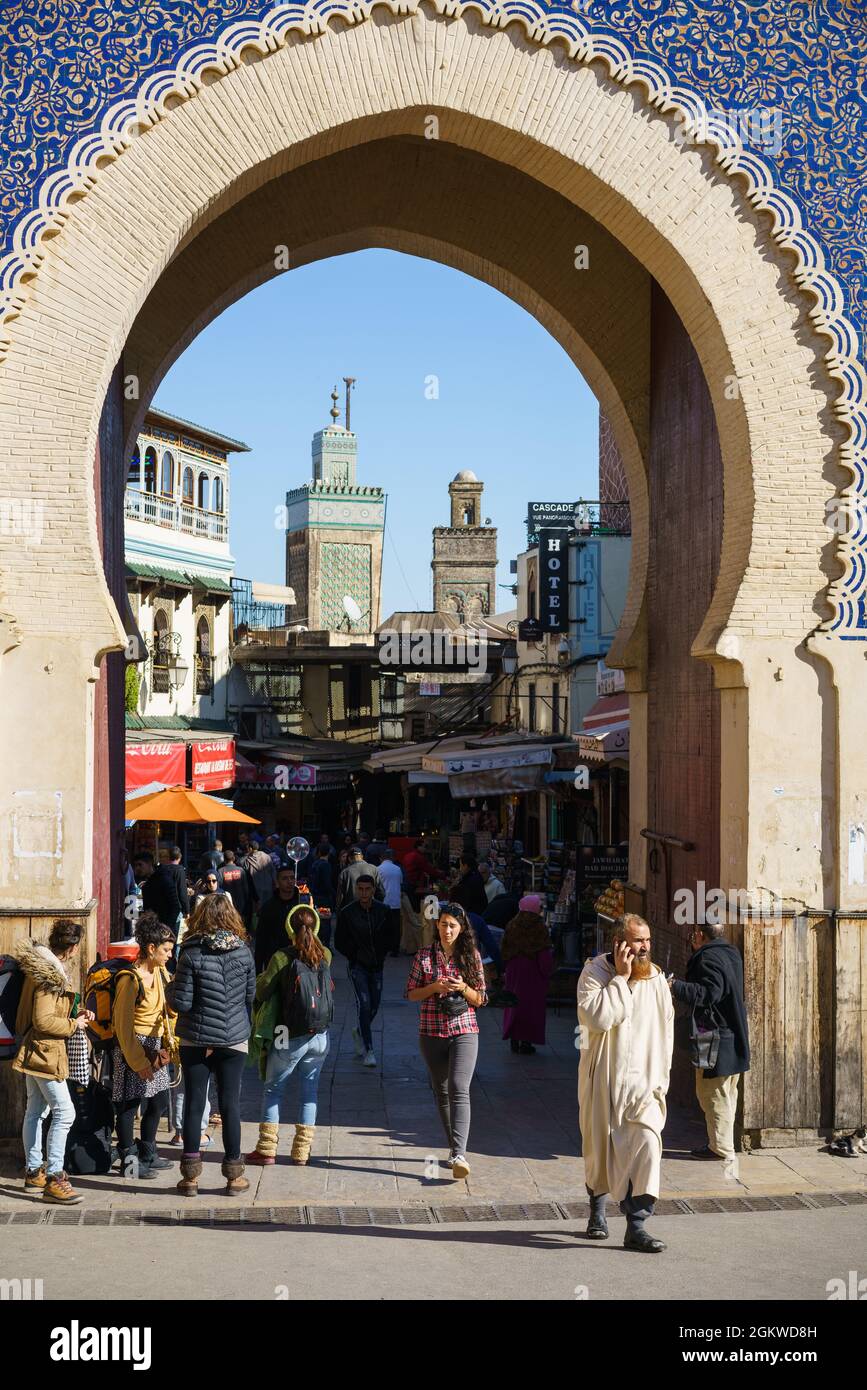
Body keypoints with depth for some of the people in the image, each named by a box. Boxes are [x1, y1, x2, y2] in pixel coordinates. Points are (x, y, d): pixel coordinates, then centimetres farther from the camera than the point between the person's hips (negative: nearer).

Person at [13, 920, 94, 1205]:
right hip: (44, 1052, -11)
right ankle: (53, 1179, -16)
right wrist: (73, 1026, -12)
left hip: (34, 1051, 11)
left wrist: (75, 1018, 11)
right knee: (64, 1111, -14)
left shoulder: (48, 968, 13)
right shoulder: (49, 975, -19)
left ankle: (33, 1172, 26)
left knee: (36, 1111, 17)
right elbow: (43, 1021, -24)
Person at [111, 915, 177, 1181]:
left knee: (157, 1103, 16)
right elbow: (123, 1026, -17)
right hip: (133, 1047, -9)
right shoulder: (130, 979, -19)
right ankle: (129, 1162, 8)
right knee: (129, 1105, -1)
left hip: (155, 1046, 9)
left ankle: (147, 1154, 31)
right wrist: (139, 1063, -17)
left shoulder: (160, 972, 6)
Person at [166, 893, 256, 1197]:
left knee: (194, 1103, 7)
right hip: (234, 1039, 2)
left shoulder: (192, 955, -12)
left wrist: (172, 988, 7)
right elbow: (250, 996, 5)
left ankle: (190, 1175, 11)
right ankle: (234, 1175, 14)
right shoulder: (244, 952, -3)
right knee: (230, 1104, 8)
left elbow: (181, 1002, -13)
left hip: (196, 1039, -2)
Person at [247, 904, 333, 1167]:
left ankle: (267, 1149, 11)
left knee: (273, 1088, 12)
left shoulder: (282, 957, -13)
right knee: (310, 1091, 13)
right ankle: (302, 1150, 15)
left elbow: (261, 993, -12)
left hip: (291, 1037, -3)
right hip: (320, 1035, 3)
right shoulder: (325, 955, -2)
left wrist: (261, 977, 10)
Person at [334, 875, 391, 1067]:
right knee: (364, 1003, -16)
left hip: (376, 965, 4)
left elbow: (389, 936, 12)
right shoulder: (347, 913, -7)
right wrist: (354, 955, -7)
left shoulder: (382, 911, 0)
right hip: (358, 966, -3)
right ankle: (368, 1051, -12)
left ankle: (359, 1032, 40)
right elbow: (339, 941, 0)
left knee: (374, 1007, 9)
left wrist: (381, 955, 1)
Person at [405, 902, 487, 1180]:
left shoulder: (471, 956, 3)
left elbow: (480, 999, 6)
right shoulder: (424, 955, 4)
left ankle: (459, 1155, -25)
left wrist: (464, 988, -14)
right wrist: (434, 987, -12)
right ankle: (455, 1146, 27)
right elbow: (411, 993, 5)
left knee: (459, 1089, -17)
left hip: (464, 1031, -2)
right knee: (441, 1092, 11)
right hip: (431, 1032, 2)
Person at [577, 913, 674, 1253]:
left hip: (642, 1081, 2)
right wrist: (621, 978, -20)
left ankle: (636, 1226, -14)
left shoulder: (656, 977, 5)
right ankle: (597, 1210, 38)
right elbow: (596, 1017, -25)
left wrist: (660, 1080, 9)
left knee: (646, 1144, -17)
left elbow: (665, 1032, 12)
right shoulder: (595, 973, -7)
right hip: (602, 1080, -2)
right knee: (598, 1150, 12)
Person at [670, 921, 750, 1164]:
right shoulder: (731, 953, 13)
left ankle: (721, 1148, -1)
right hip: (733, 1037, 10)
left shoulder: (709, 958, -18)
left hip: (716, 1040, -10)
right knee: (725, 1094, 16)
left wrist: (676, 986, -28)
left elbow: (707, 993, -28)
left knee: (713, 1094, -3)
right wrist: (696, 951, 22)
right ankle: (722, 1143, 24)